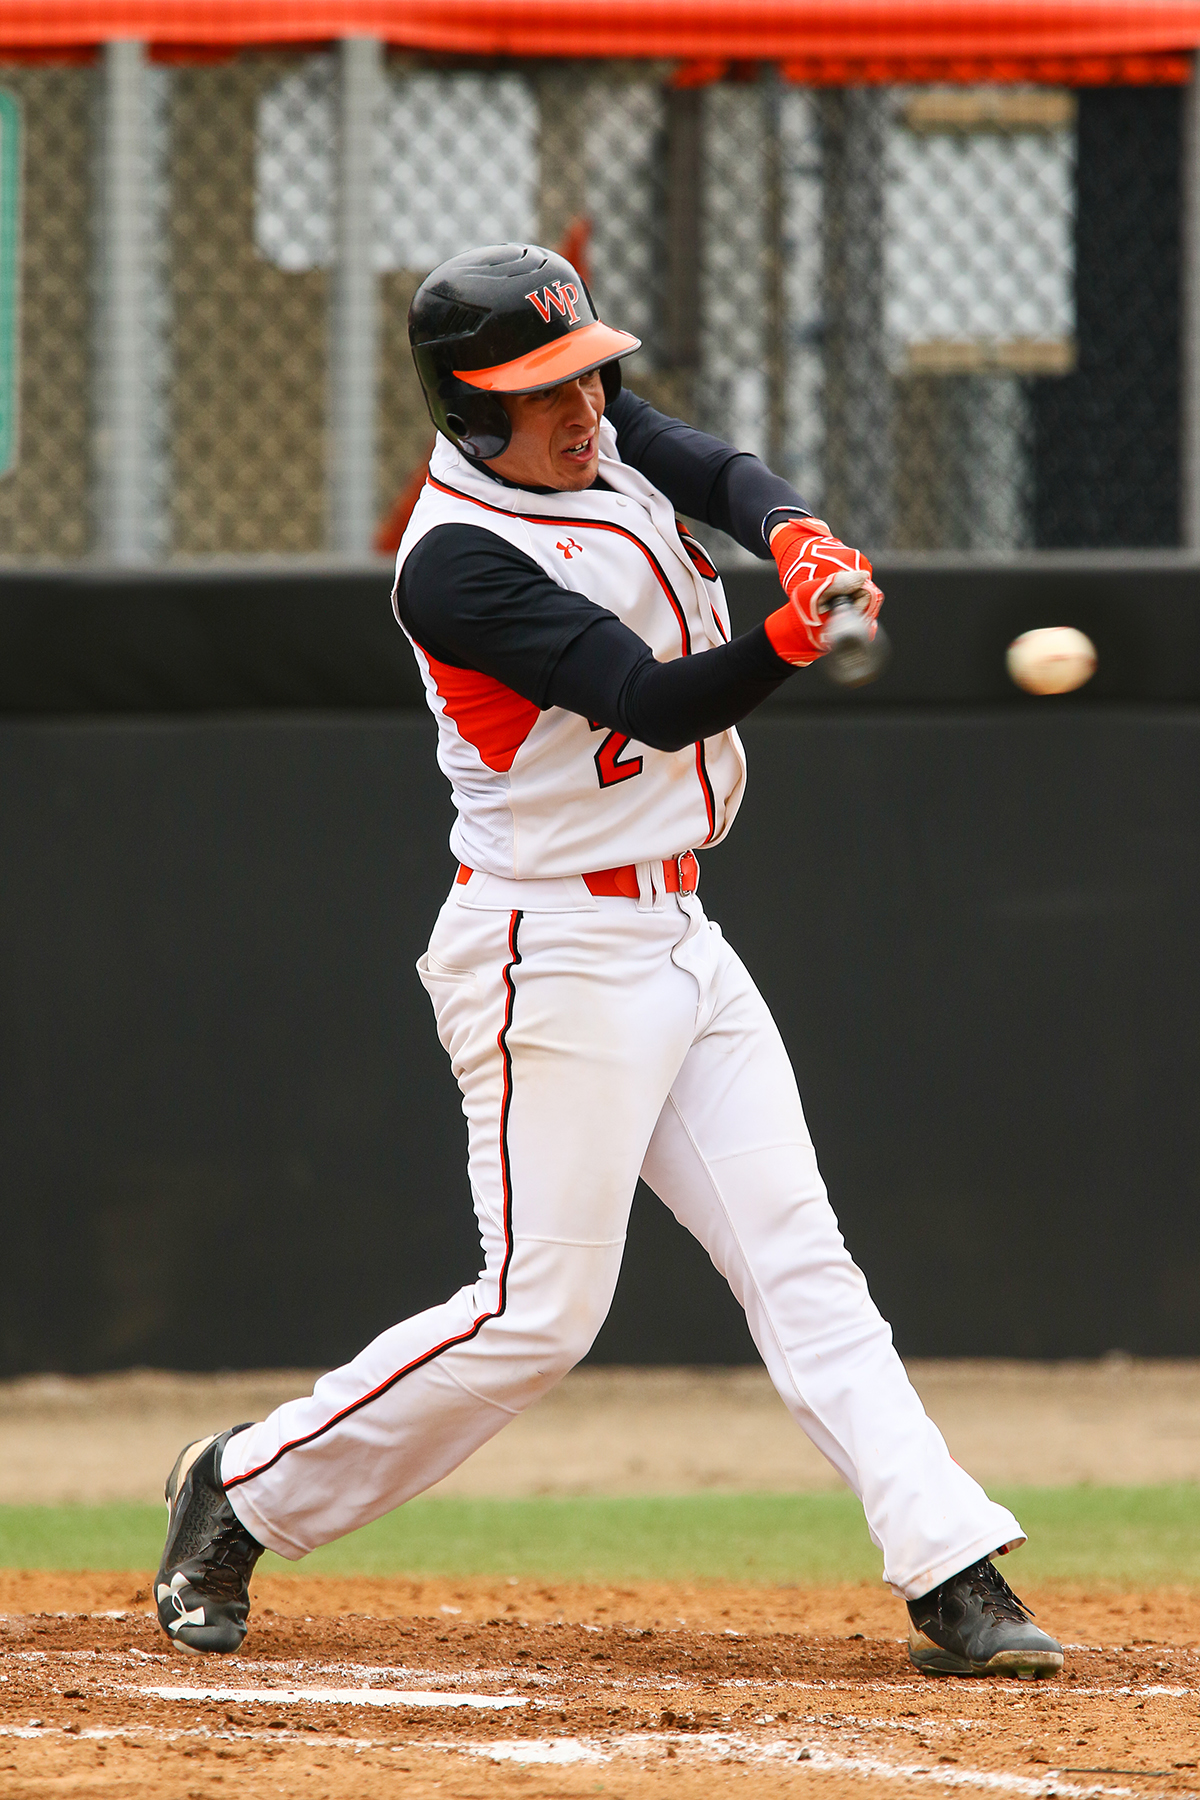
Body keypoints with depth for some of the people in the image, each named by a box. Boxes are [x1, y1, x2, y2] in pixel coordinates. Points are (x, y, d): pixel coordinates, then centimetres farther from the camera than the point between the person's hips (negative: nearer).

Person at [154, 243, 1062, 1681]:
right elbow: (656, 702, -25)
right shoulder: (455, 563, -20)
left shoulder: (599, 426, 5)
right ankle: (244, 1494, 10)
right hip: (556, 954, -8)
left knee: (800, 1264, 2)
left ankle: (951, 1576, -2)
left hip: (676, 939, 8)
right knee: (542, 1310, -6)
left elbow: (725, 475, -8)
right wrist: (792, 642, -43)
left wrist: (797, 538, -32)